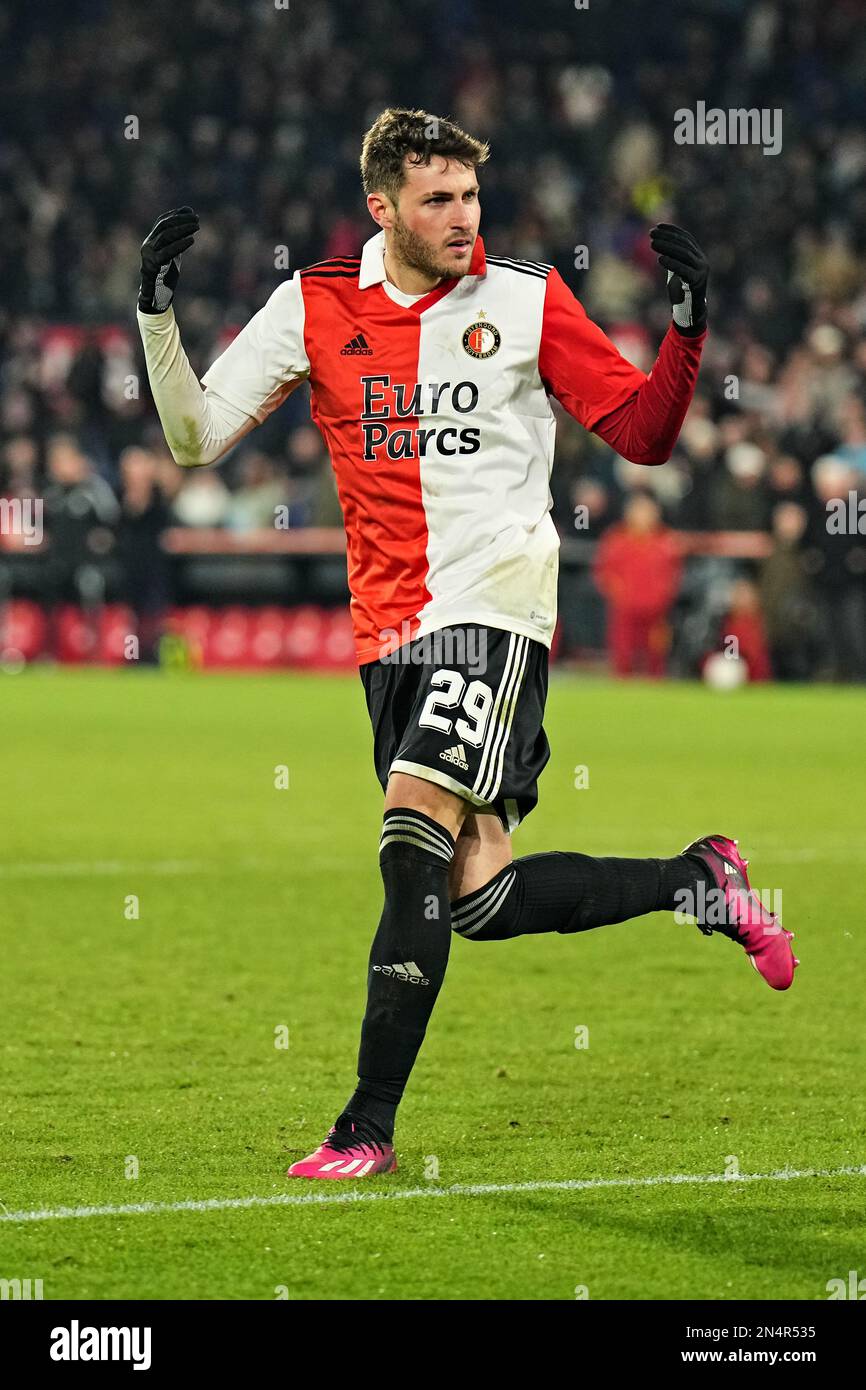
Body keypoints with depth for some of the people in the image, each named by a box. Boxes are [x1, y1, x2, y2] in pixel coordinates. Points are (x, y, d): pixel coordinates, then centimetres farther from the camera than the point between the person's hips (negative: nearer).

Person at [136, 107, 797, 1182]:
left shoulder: (525, 299, 1)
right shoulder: (314, 305, 6)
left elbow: (642, 435, 4)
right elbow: (196, 438, 6)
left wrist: (686, 327, -11)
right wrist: (157, 314, -7)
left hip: (494, 609, -4)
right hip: (390, 631, 4)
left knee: (414, 845, -19)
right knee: (478, 899, 2)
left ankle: (369, 1128, -14)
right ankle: (697, 881, 25)